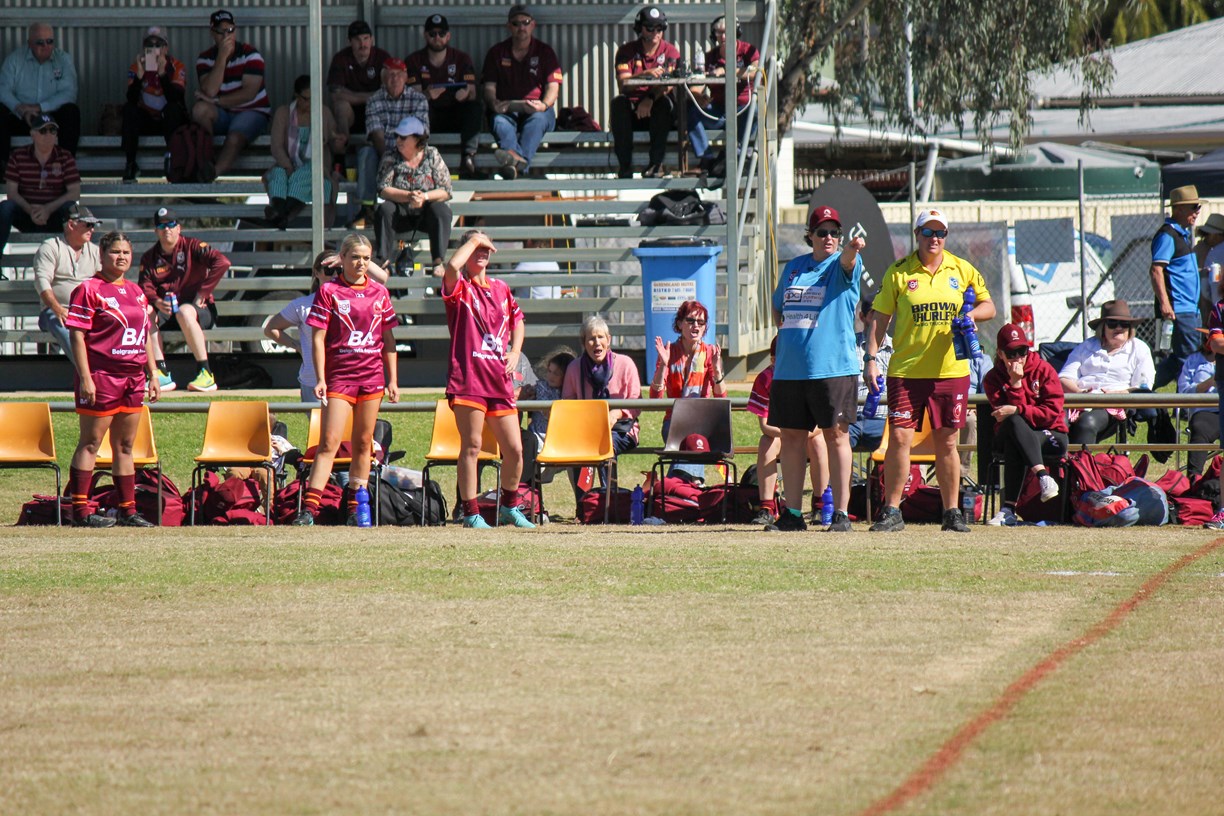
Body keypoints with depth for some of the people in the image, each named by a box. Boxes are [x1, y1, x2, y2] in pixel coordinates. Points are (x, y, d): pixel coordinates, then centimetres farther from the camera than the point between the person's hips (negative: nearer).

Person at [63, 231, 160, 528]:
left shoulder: (136, 292, 16)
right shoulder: (89, 290, -7)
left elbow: (146, 336, 21)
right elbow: (77, 336, -12)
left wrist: (152, 375, 16)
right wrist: (85, 378, -18)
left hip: (133, 378, 7)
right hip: (101, 377, -7)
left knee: (125, 446, 11)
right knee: (90, 444, -5)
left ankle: (128, 511, 14)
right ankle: (80, 510, -4)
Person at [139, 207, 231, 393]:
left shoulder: (192, 247, -3)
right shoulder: (149, 258, 10)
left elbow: (222, 262, -17)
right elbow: (145, 287, -1)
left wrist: (202, 293, -18)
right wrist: (156, 302, -24)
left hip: (200, 308, -4)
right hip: (166, 312, 4)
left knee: (185, 312, -38)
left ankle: (205, 374, -35)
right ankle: (162, 375, -31)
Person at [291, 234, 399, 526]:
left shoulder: (379, 293, 10)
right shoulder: (329, 291, -1)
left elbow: (388, 339, 14)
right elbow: (318, 338, -3)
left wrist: (393, 379, 10)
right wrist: (320, 379, -10)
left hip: (372, 376, 4)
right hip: (339, 376, -4)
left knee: (363, 444, 7)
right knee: (330, 441, -12)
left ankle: (356, 509, 14)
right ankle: (309, 507, -17)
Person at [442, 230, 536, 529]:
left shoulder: (501, 289, 16)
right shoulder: (460, 288, -1)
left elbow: (517, 321, 31)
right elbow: (452, 266, -25)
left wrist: (515, 352, 13)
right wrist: (473, 240, -9)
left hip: (499, 381, 5)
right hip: (468, 378, -5)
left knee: (514, 449, 4)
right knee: (471, 447, -5)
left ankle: (510, 507, 23)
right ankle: (471, 513, 2)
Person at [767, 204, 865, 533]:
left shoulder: (841, 267, 0)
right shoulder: (794, 268, 15)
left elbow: (847, 260, -25)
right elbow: (778, 306, 29)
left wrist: (853, 248, -47)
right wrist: (785, 332, 12)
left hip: (833, 367, -5)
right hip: (790, 368, 6)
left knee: (836, 435, -4)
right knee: (790, 437, 7)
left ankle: (841, 513, -3)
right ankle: (793, 512, 14)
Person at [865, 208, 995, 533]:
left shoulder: (962, 270, 7)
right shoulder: (898, 272, 2)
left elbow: (988, 306, 14)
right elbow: (879, 317, 2)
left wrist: (970, 314, -9)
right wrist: (871, 359, -7)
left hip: (950, 370, 1)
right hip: (906, 370, -1)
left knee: (946, 443, 6)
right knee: (899, 439, -6)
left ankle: (952, 512, 14)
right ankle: (892, 512, 1)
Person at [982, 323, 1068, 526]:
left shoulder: (1044, 370, -2)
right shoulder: (992, 378, 0)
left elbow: (1052, 412, -12)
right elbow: (1004, 415, -13)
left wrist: (1017, 410, -21)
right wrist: (1015, 383, -20)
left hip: (1049, 436, -1)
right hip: (1007, 438, 1)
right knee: (1013, 421, -37)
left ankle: (1009, 508, -46)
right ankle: (1043, 477, -52)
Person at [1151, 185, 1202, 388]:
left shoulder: (1182, 234, 20)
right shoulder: (1167, 236, -11)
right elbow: (1156, 270, -21)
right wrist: (1164, 303, -28)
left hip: (1190, 309, 10)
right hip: (1177, 310, -10)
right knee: (1188, 357, -12)